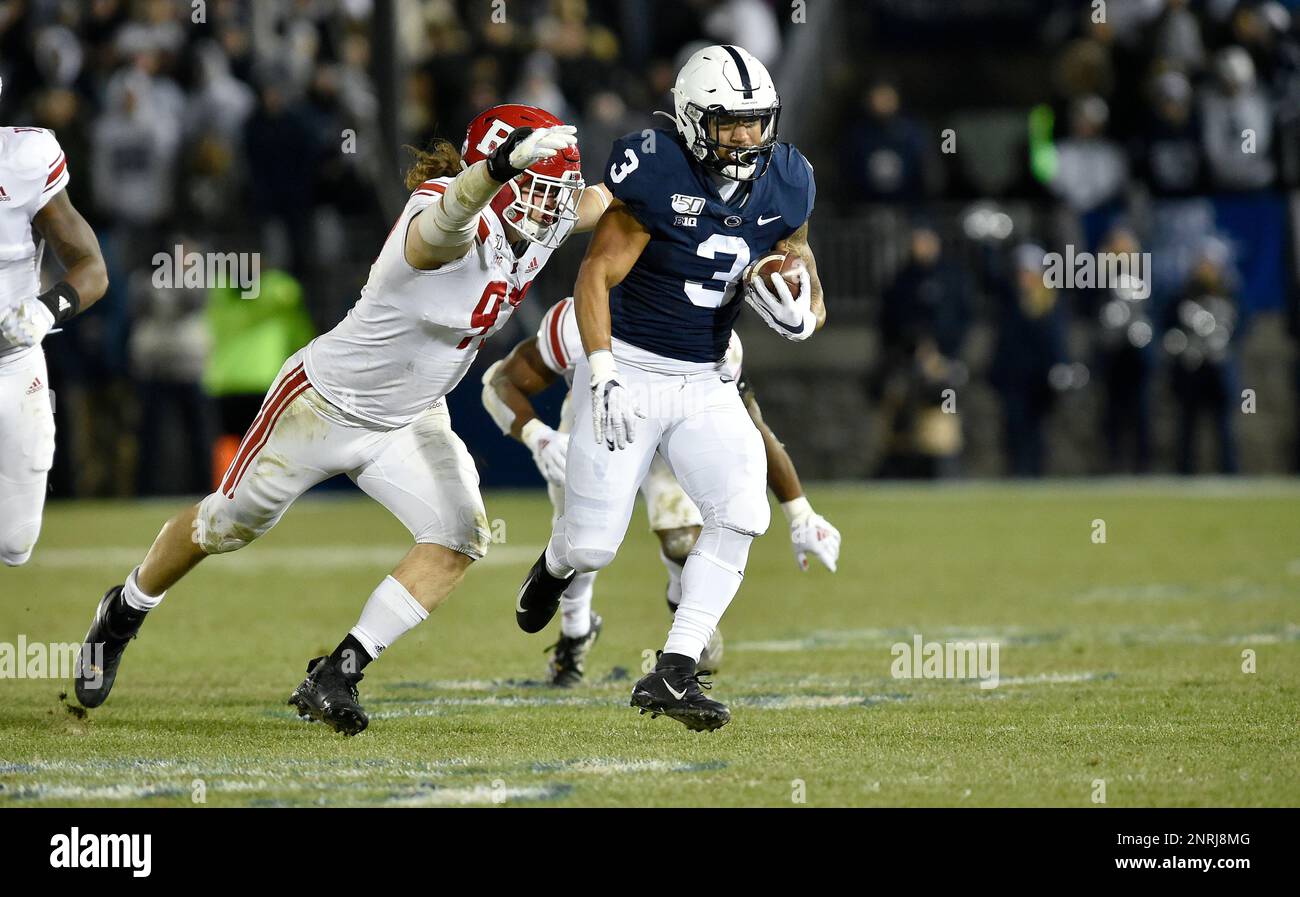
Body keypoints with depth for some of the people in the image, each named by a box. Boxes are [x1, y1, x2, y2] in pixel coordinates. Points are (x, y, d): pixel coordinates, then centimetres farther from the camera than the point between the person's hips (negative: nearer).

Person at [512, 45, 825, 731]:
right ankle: (557, 565, 38)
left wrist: (800, 313, -15)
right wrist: (604, 377, -23)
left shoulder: (782, 186, -2)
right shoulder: (658, 178, -18)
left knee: (742, 515, -18)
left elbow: (800, 268, 10)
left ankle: (672, 675, -14)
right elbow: (596, 275, -15)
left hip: (706, 384, 4)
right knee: (593, 545, -3)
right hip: (628, 369, -4)